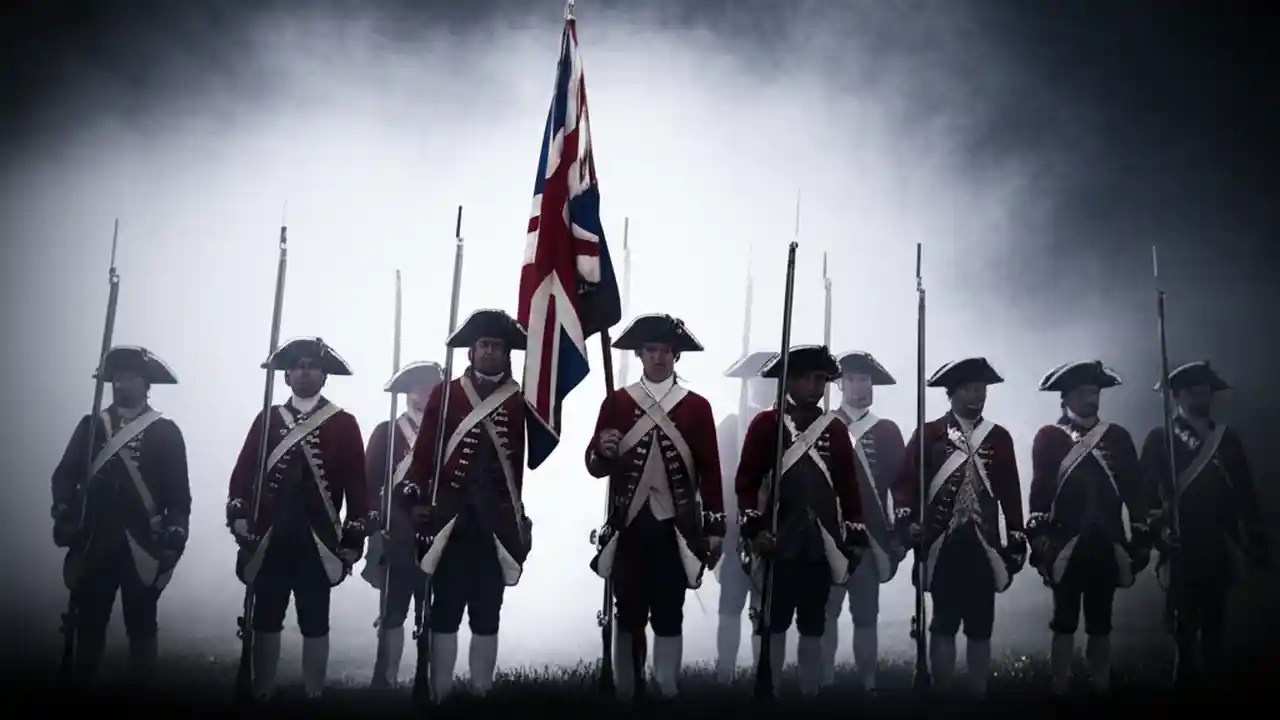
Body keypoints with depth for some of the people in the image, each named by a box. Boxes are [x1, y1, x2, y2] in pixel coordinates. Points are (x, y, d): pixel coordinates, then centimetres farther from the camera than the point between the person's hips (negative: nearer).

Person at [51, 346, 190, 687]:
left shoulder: (166, 432, 2)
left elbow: (179, 492, 0)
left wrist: (175, 536, -9)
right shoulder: (91, 425, 10)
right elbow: (65, 474, 6)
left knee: (141, 627, 4)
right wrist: (64, 512, -10)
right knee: (88, 624, 8)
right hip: (93, 543, 3)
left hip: (143, 546, -2)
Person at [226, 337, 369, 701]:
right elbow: (243, 473, 4)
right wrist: (239, 514, -10)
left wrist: (353, 539, -5)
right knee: (265, 623, 9)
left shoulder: (343, 423, 1)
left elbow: (357, 485, -1)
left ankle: (313, 696, 13)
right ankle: (261, 694, 18)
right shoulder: (266, 419, 8)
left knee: (315, 625, 5)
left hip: (317, 543, -2)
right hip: (269, 541, 2)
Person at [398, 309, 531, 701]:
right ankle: (439, 692, 10)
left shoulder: (523, 401, 5)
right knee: (445, 609, 5)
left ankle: (482, 691, 15)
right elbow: (424, 451, 1)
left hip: (496, 522, 1)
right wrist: (415, 497, -8)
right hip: (449, 517, 0)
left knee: (487, 612, 8)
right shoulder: (444, 394, 4)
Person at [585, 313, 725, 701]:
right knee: (629, 615, 7)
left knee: (668, 616, 3)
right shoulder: (616, 402, 4)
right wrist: (604, 452, -21)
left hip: (676, 528, 0)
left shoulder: (697, 407, 3)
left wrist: (715, 528, 1)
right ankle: (625, 693, 14)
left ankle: (667, 694, 9)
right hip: (630, 526, 1)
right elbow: (595, 466, 2)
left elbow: (711, 471, 3)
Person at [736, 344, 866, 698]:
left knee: (813, 627, 9)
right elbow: (747, 479, -2)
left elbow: (848, 485, 11)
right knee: (773, 624, 2)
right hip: (779, 543, -3)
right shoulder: (766, 423, 1)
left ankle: (811, 692, 15)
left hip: (822, 546, 3)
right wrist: (754, 528, -11)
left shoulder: (836, 428, 10)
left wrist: (856, 535, 8)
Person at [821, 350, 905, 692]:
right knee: (826, 611, 2)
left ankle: (866, 683, 10)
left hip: (870, 537, 1)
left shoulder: (887, 431, 8)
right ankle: (825, 681, 8)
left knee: (866, 615, 4)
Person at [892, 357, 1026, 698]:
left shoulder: (1000, 437, 9)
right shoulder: (927, 434, 3)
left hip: (984, 547, 2)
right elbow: (906, 482, -2)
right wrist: (907, 520, -17)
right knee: (944, 625, 3)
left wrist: (1016, 542, 6)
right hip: (943, 546, -2)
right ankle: (942, 694, 9)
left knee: (980, 627, 6)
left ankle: (979, 693, 13)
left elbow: (1011, 493, 9)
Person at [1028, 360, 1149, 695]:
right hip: (1065, 547, -2)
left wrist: (1141, 538, 4)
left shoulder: (1118, 436, 9)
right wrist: (1039, 533, -15)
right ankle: (1060, 689, 7)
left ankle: (1102, 687, 14)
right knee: (1065, 622, 3)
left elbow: (1134, 490, 8)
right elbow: (1040, 489, -6)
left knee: (1100, 623, 9)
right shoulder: (1049, 437, 2)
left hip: (1107, 546, 2)